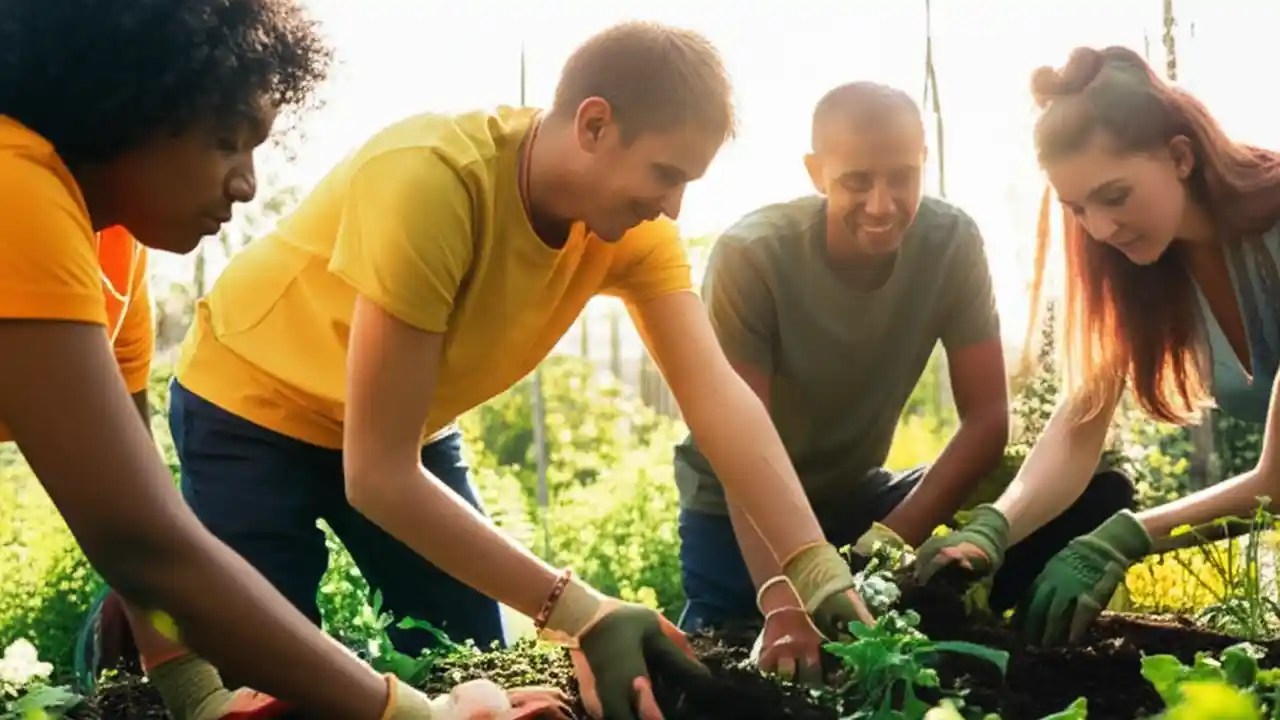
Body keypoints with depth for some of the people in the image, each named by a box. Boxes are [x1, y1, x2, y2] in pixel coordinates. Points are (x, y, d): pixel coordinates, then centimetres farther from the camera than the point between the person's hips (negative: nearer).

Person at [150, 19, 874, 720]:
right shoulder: (430, 179, -38)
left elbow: (720, 398, -26)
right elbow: (378, 474, -36)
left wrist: (818, 573, -39)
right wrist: (577, 612, -40)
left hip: (415, 428, 6)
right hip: (252, 406, -5)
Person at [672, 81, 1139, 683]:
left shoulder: (952, 242, -15)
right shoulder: (750, 256, -24)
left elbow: (987, 419, -14)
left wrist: (890, 538, -28)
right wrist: (779, 602, -45)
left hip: (856, 496, 3)